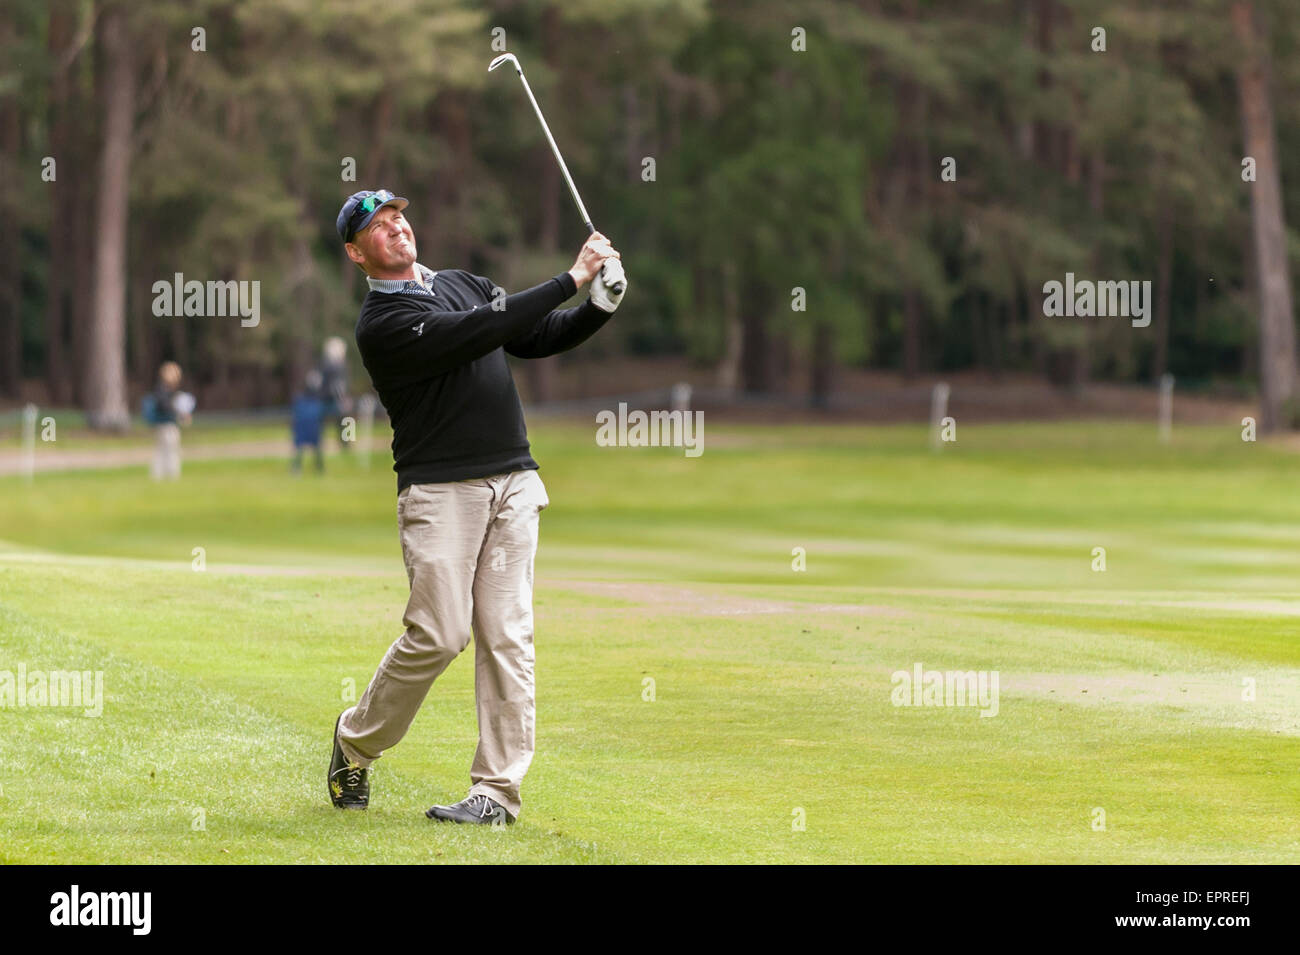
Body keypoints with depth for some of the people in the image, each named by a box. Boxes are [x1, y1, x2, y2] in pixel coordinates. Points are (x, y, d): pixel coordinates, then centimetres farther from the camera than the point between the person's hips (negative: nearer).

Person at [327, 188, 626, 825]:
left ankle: (499, 789, -1)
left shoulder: (465, 284, 18)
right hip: (440, 491, -6)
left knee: (508, 637, -2)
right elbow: (473, 336, -19)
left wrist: (600, 306, -4)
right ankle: (356, 741, 12)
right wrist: (570, 280, -18)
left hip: (514, 485, 6)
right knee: (439, 634, -11)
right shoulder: (380, 324, -8)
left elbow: (540, 337, 16)